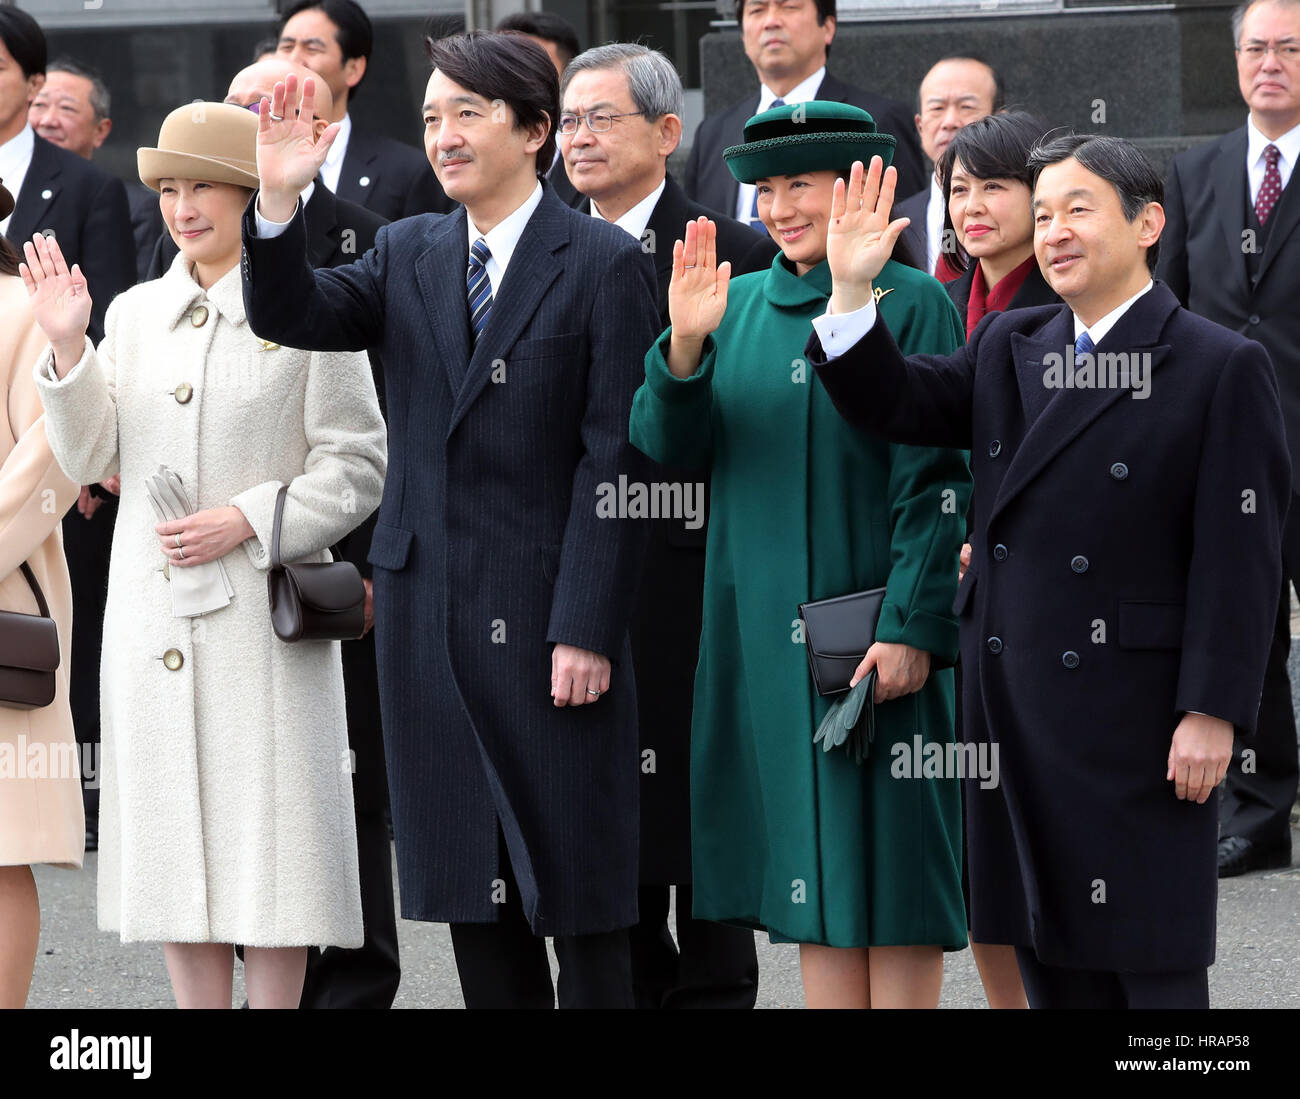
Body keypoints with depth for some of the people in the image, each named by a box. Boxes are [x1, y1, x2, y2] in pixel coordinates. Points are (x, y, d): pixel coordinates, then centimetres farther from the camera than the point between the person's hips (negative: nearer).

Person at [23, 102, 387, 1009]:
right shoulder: (136, 312, 11)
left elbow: (357, 466, -3)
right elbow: (91, 457, 7)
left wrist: (250, 521, -14)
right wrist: (67, 347, -5)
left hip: (260, 610, -4)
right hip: (151, 616, 4)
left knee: (269, 832, -2)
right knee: (172, 834, 7)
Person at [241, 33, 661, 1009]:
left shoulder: (604, 264, -5)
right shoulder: (408, 255, 11)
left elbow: (614, 460, -9)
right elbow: (289, 315, -2)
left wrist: (585, 628, -14)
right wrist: (278, 202, -19)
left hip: (547, 614, -5)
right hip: (428, 615, 5)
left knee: (576, 887, 0)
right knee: (470, 888, 10)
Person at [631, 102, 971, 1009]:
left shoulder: (911, 304, -6)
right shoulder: (739, 304, 9)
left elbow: (937, 481, -9)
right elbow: (667, 444, 2)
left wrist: (910, 626, -15)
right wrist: (685, 344, -16)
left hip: (874, 625, -5)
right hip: (764, 626, 5)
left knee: (891, 857, -1)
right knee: (809, 851, 8)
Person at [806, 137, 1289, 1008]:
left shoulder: (1222, 369, -7)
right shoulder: (1008, 349, 13)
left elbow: (1239, 559, -10)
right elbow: (892, 404, 7)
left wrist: (1212, 712, -15)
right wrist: (852, 290, -8)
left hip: (1134, 709, -6)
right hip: (1013, 707, 6)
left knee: (1150, 965, -2)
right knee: (1048, 954, 11)